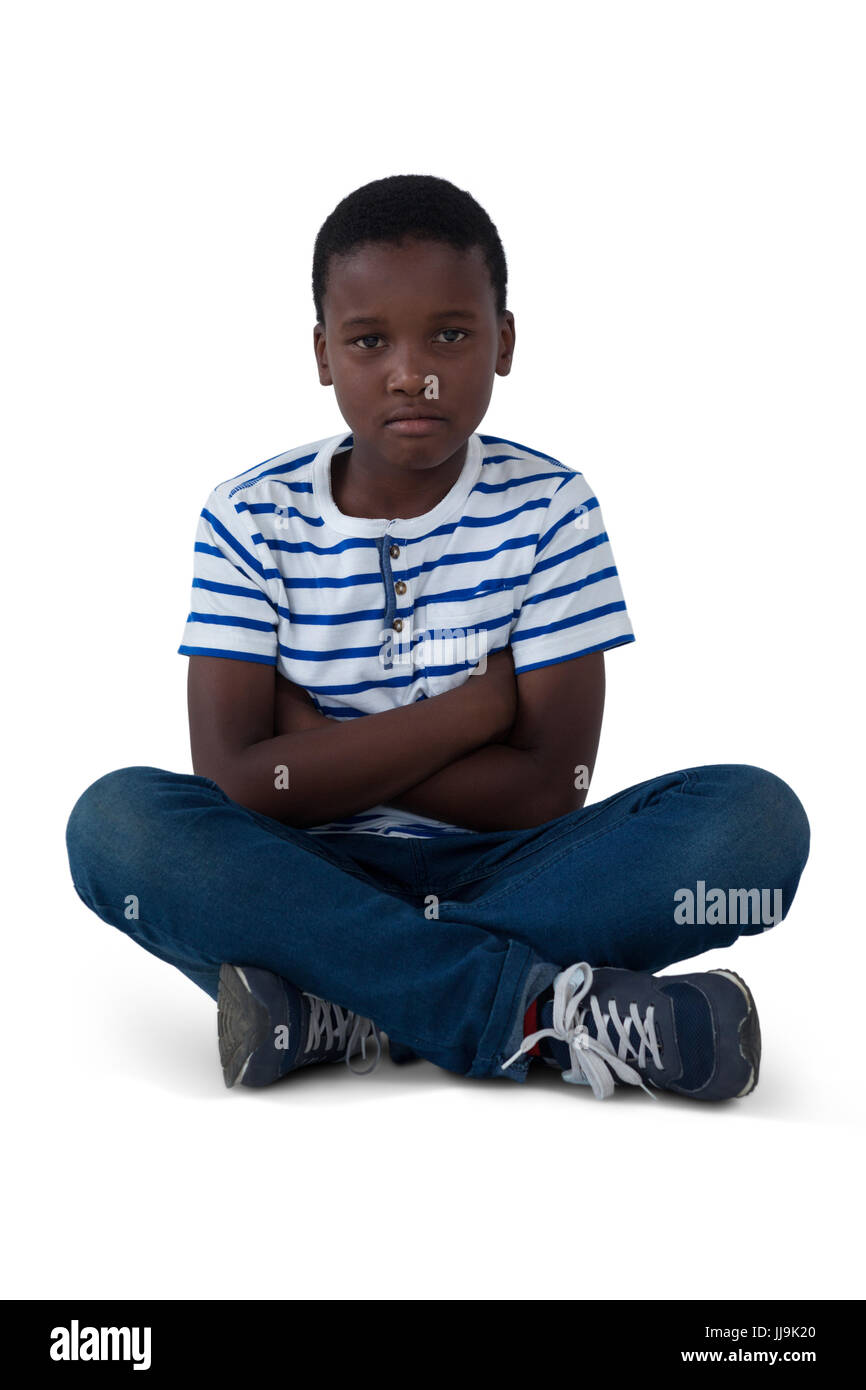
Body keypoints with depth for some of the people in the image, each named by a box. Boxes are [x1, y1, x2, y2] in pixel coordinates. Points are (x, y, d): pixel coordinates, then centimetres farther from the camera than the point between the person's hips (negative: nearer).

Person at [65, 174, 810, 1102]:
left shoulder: (547, 507, -3)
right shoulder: (252, 519, -3)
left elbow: (551, 784, -10)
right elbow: (233, 777, -15)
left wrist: (324, 752, -12)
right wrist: (474, 705, -15)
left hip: (500, 872, 1)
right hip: (312, 878, 0)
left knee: (757, 820, -24)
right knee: (116, 820, -29)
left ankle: (338, 1009, -26)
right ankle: (534, 1006, -30)